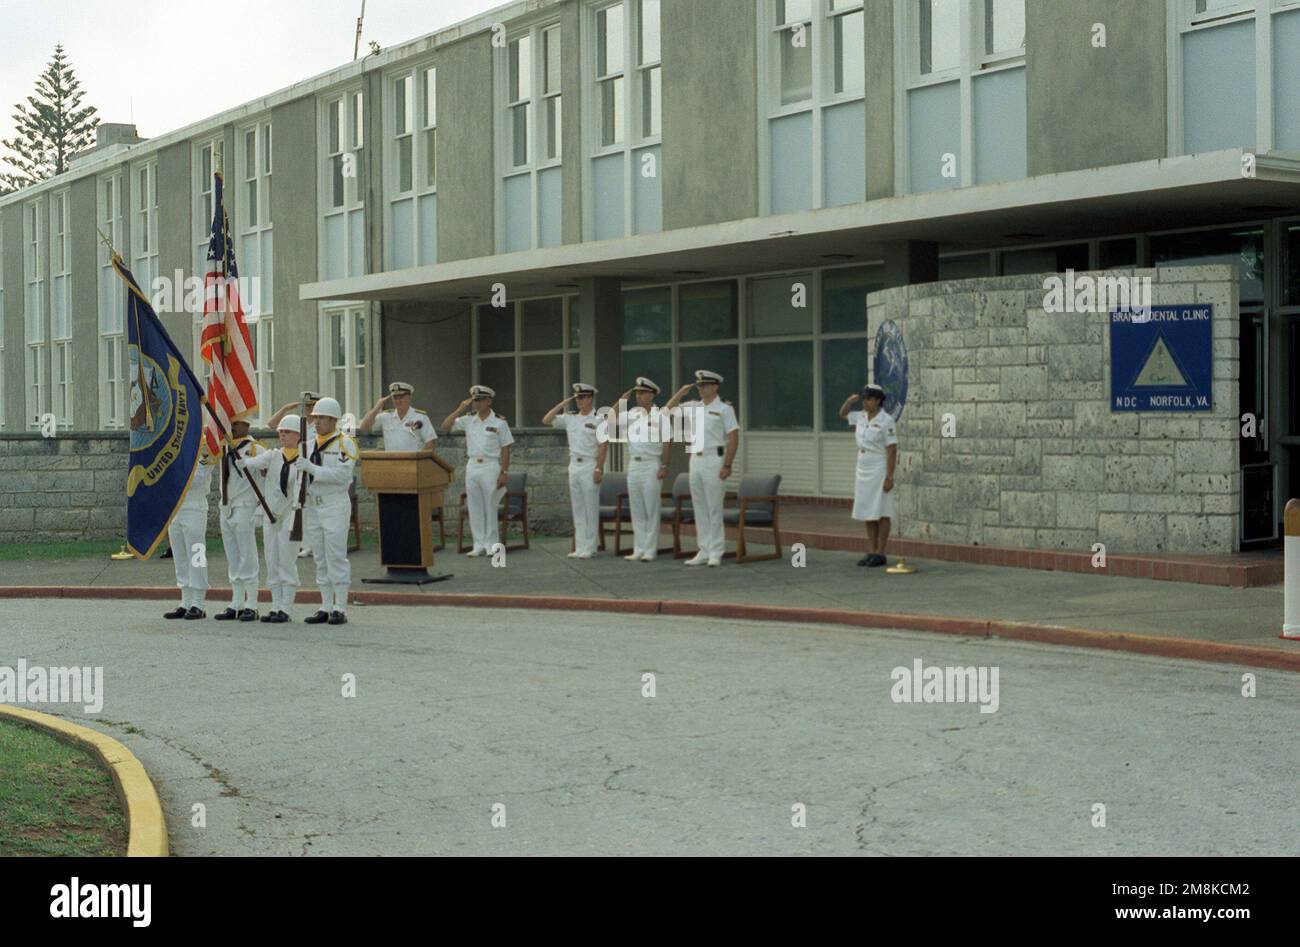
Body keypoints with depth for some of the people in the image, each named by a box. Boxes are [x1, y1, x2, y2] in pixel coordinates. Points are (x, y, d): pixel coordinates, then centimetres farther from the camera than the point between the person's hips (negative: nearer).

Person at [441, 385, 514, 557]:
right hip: (472, 466, 4)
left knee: (490, 507, -1)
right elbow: (445, 426, 3)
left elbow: (505, 450, -3)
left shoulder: (499, 422, -2)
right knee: (474, 508, 5)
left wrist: (504, 472, -9)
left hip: (490, 466, -4)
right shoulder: (468, 419, 8)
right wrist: (460, 409, -5)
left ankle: (491, 546, 5)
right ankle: (479, 545, 10)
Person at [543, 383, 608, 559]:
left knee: (591, 508, -4)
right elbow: (546, 420, 9)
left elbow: (603, 446, -11)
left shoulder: (598, 420, -6)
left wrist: (599, 469, -17)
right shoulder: (570, 419, 11)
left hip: (590, 466, -6)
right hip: (574, 465, 6)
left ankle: (589, 548, -1)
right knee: (577, 508, 7)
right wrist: (563, 404, 3)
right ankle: (579, 547, 11)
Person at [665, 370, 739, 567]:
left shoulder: (724, 409, -5)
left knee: (714, 509, -5)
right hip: (695, 460, 6)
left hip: (714, 460, -6)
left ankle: (716, 553, -1)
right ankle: (704, 551, 12)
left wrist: (727, 465, -16)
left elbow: (733, 438, -10)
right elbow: (668, 410, 19)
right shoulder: (693, 407, 12)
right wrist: (680, 393, 6)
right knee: (699, 509, 7)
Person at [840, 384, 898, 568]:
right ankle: (871, 552, 12)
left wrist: (889, 477, -20)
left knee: (880, 513, -4)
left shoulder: (886, 420, -14)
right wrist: (850, 400, 3)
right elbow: (842, 414, 24)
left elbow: (892, 450, -16)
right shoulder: (862, 417, 7)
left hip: (880, 471, -8)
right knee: (868, 512, 8)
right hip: (863, 470, 8)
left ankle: (880, 554, 0)